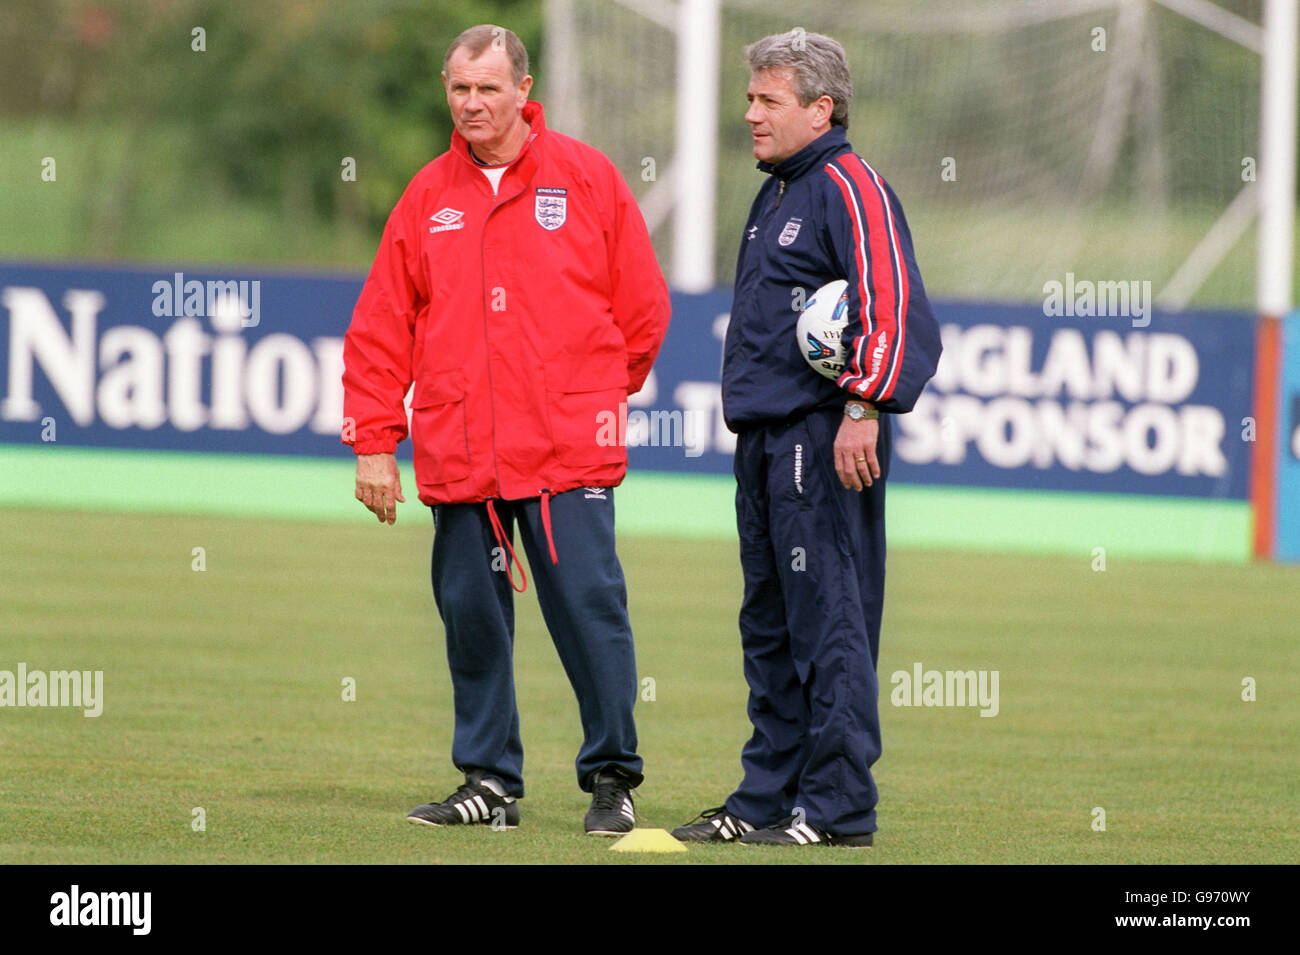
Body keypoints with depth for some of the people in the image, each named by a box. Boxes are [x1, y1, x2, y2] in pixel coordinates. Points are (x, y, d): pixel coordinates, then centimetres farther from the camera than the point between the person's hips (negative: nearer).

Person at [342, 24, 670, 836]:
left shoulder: (587, 179, 3)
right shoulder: (428, 198, 10)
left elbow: (642, 309, 8)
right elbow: (380, 329, 10)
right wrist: (373, 441, 5)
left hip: (569, 455, -3)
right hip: (457, 456, 3)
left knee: (589, 609, -6)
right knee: (472, 617, 4)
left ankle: (612, 778, 4)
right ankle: (490, 782, 13)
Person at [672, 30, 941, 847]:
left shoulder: (849, 189, -10)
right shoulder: (777, 195, 20)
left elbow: (892, 305, -19)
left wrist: (862, 410, -25)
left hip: (824, 439, -10)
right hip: (766, 440, 10)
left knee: (829, 622, -8)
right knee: (771, 627, 12)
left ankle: (837, 807, -7)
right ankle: (766, 800, 17)